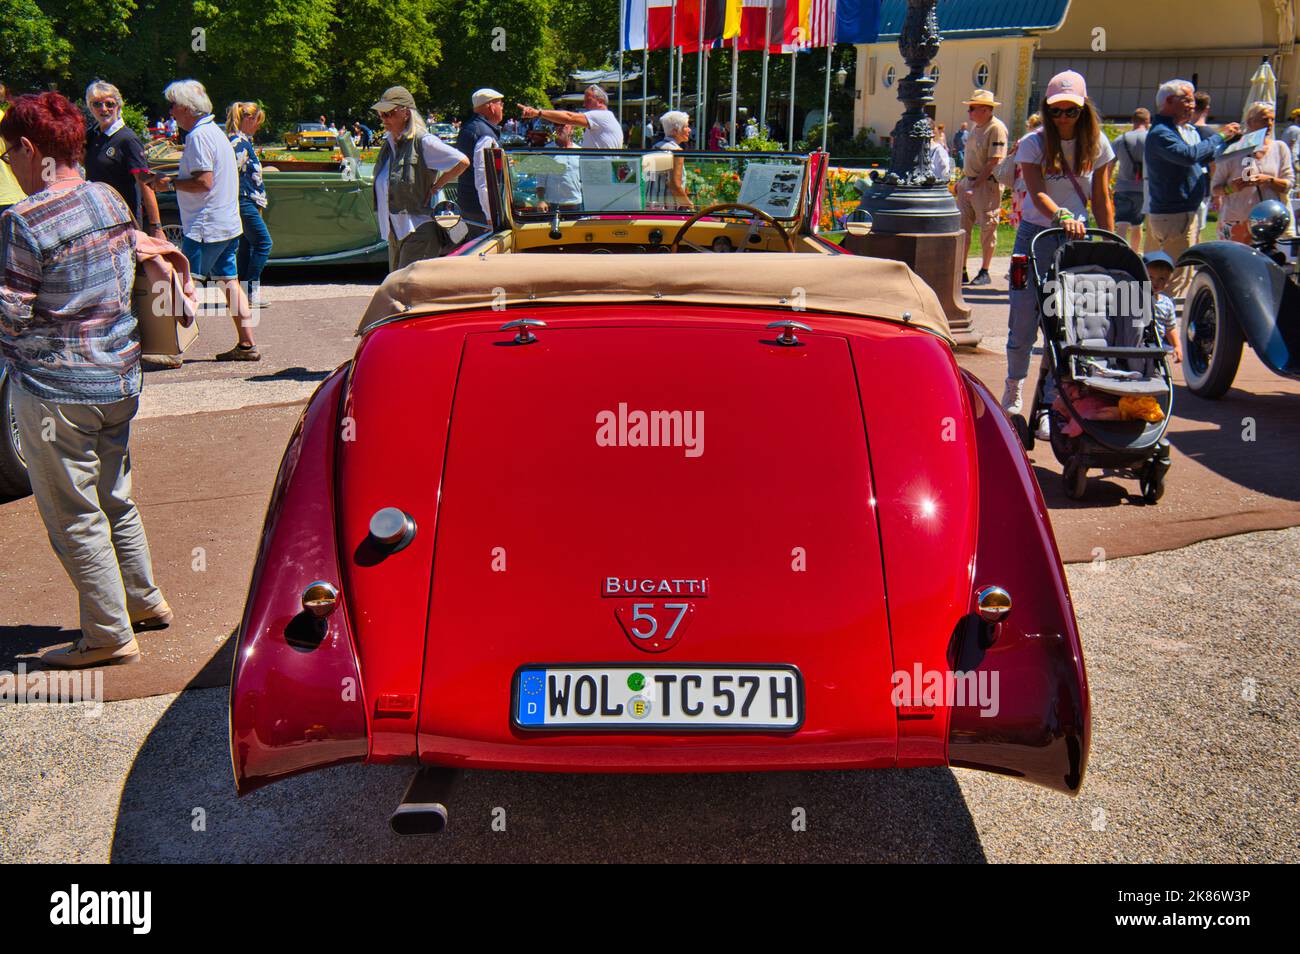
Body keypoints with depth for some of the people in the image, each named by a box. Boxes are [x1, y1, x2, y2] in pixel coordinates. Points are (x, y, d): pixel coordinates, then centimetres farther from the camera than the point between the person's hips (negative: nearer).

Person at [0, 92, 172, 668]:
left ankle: (110, 636, 12)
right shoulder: (110, 199, 3)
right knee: (115, 497, 22)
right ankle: (143, 600, 35)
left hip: (55, 389, -8)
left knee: (74, 516, 4)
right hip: (119, 376, 8)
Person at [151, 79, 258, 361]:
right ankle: (246, 344, 13)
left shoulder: (199, 136, -14)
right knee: (229, 282, 12)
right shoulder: (215, 132, 16)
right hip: (228, 224, 10)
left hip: (205, 227, -10)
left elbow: (204, 182, -21)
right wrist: (171, 178, 15)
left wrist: (170, 183, -11)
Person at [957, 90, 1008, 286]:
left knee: (987, 229, 1)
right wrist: (963, 180, 15)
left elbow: (993, 163, -18)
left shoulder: (996, 128, -13)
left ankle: (984, 273, 10)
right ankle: (961, 272, 10)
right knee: (962, 226, 5)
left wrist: (975, 186, -20)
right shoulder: (975, 126, 14)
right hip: (969, 182, 8)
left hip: (987, 184, -8)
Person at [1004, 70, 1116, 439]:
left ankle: (1049, 407, 1)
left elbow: (1101, 200, 7)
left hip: (1077, 239, 1)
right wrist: (1060, 216, -37)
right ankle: (1014, 388, 24)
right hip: (1034, 235, -1)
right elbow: (1036, 192, -18)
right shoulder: (1033, 144, -4)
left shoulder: (1096, 145, 3)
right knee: (1023, 320, 0)